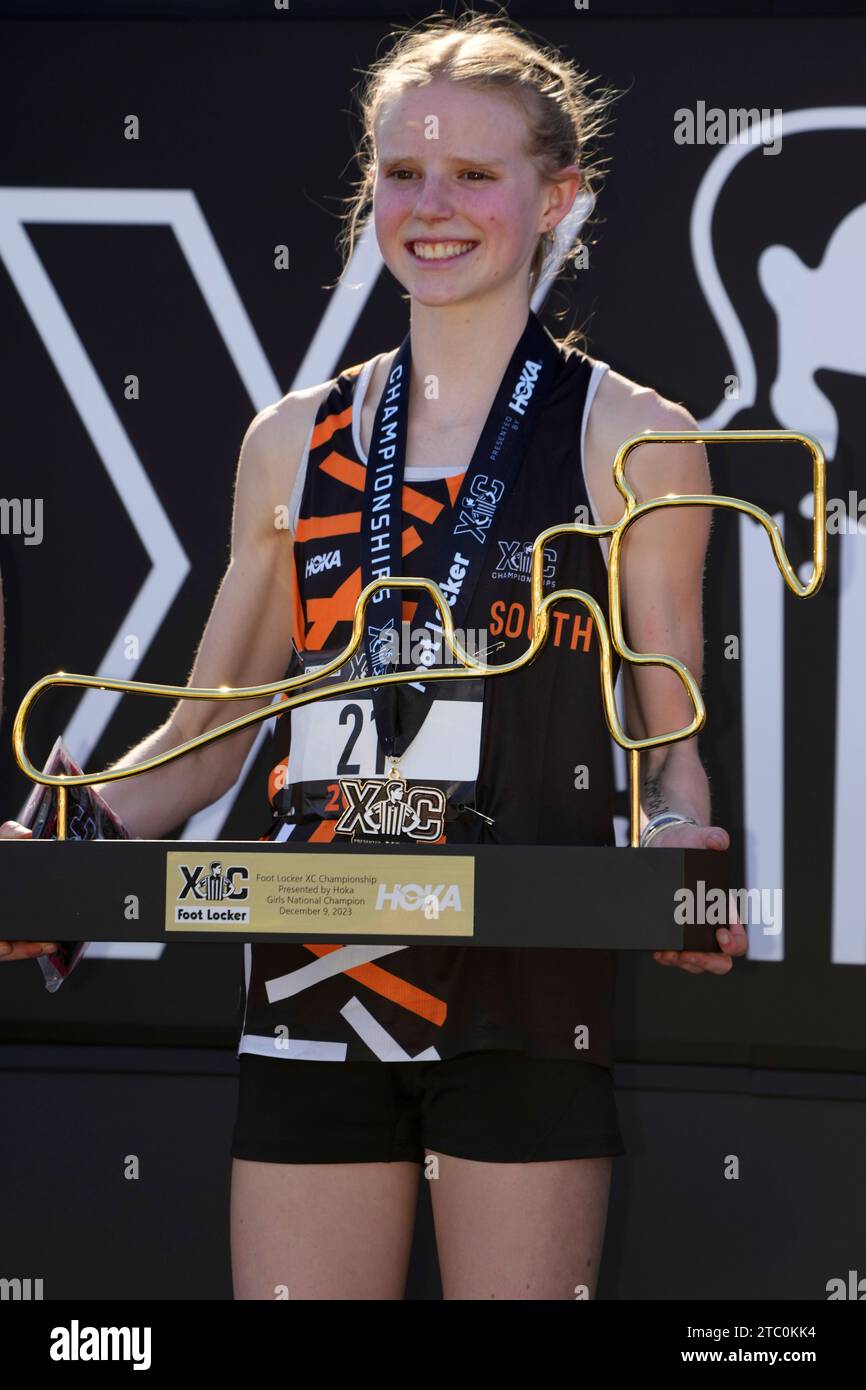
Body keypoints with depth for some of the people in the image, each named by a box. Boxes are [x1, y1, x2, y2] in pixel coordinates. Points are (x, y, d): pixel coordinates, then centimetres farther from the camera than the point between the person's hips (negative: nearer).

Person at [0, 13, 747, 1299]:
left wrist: (682, 850, -18)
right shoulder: (295, 443, 11)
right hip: (311, 988, 3)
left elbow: (671, 747, 4)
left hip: (526, 990, -3)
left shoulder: (631, 440, 2)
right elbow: (203, 741, 16)